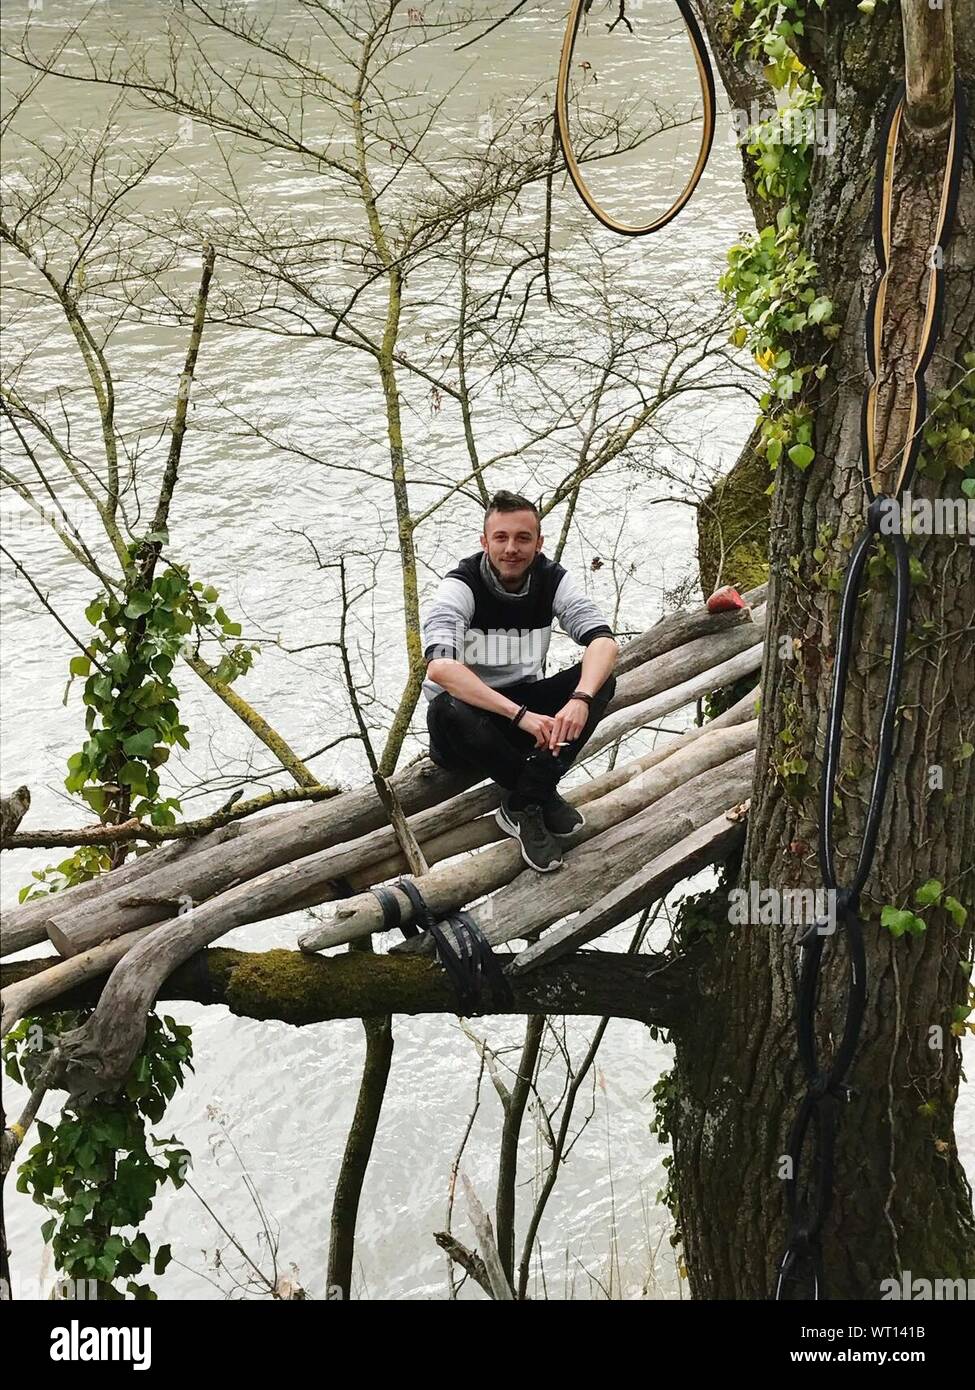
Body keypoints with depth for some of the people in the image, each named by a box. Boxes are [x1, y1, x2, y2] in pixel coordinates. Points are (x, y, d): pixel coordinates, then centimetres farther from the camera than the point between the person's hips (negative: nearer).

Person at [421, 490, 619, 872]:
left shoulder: (551, 579, -6)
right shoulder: (461, 586, -19)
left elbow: (604, 640, -19)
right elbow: (439, 667, -36)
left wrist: (580, 700, -41)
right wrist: (521, 715, -45)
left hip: (525, 708, 4)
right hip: (469, 718, -4)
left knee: (600, 680, -20)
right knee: (446, 710, -38)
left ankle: (522, 804, -21)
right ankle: (542, 796, -20)